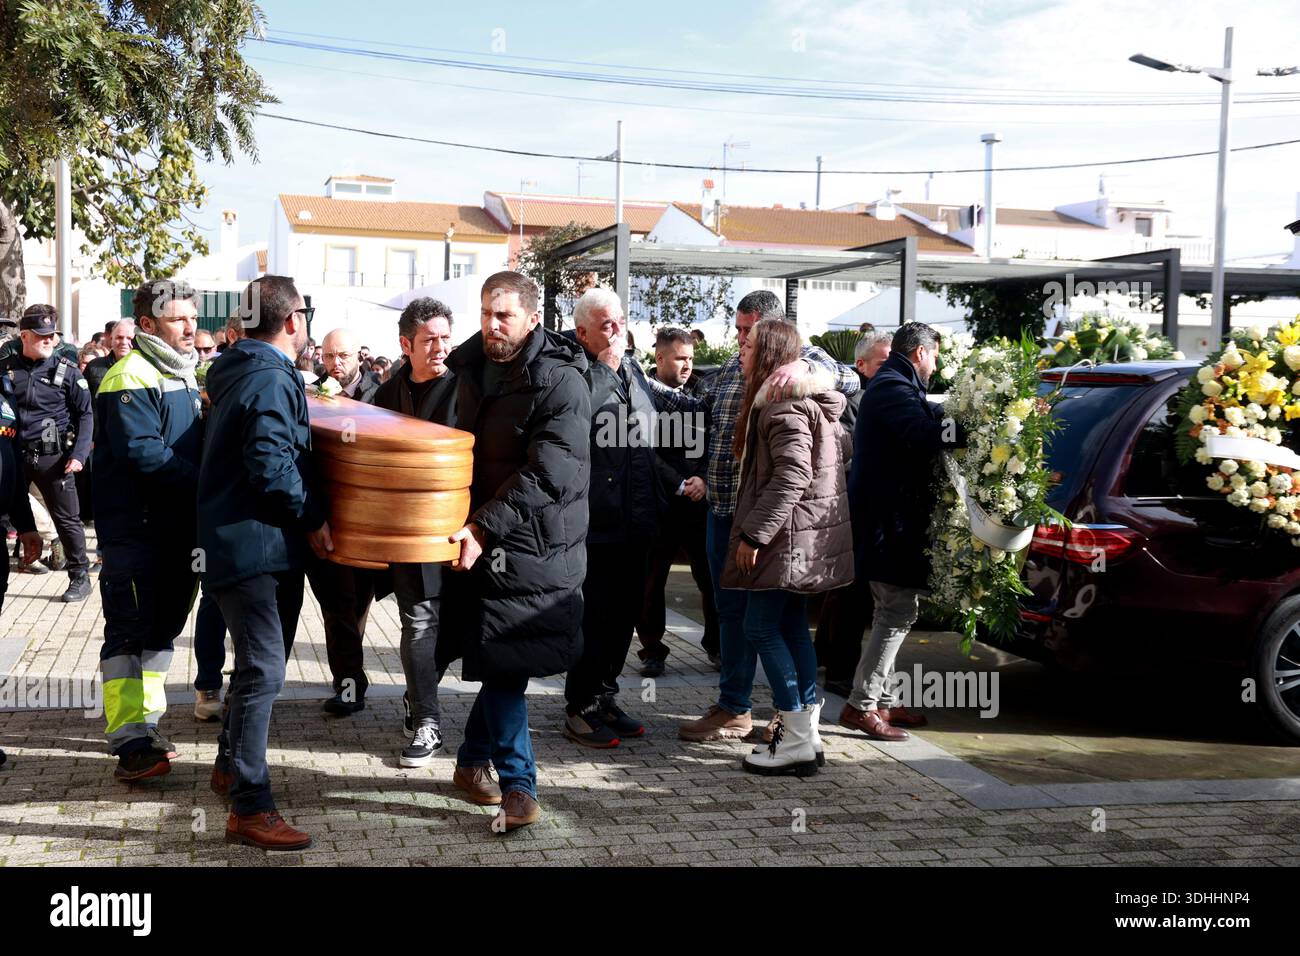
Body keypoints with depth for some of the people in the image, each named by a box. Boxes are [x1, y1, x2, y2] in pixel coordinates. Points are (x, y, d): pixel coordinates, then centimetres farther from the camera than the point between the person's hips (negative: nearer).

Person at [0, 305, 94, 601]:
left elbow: (85, 415, 0)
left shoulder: (67, 371, -1)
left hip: (53, 456, -2)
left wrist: (78, 455, -10)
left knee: (67, 518, 2)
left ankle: (80, 577, 12)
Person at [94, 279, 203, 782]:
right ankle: (131, 742, -9)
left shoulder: (186, 374, 16)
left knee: (163, 626, 14)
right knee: (130, 631, -8)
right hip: (134, 527, -9)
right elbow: (142, 453, -23)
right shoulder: (132, 378, -13)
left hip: (176, 526, 9)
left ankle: (145, 723, 24)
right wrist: (204, 481, -23)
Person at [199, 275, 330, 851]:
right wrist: (311, 518, -15)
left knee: (260, 663, 21)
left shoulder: (244, 370, 16)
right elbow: (271, 465, -25)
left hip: (261, 543, 11)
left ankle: (230, 766, 36)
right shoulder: (271, 381, -17)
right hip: (253, 544, -11)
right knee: (264, 670, -10)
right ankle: (249, 809, -7)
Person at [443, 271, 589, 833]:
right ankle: (518, 785, 15)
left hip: (539, 540, -4)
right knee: (503, 663, 5)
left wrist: (484, 526, -26)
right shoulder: (470, 365, 7)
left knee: (504, 662, 2)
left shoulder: (560, 381, -14)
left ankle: (473, 760, 21)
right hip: (486, 537, 4)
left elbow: (548, 474, -21)